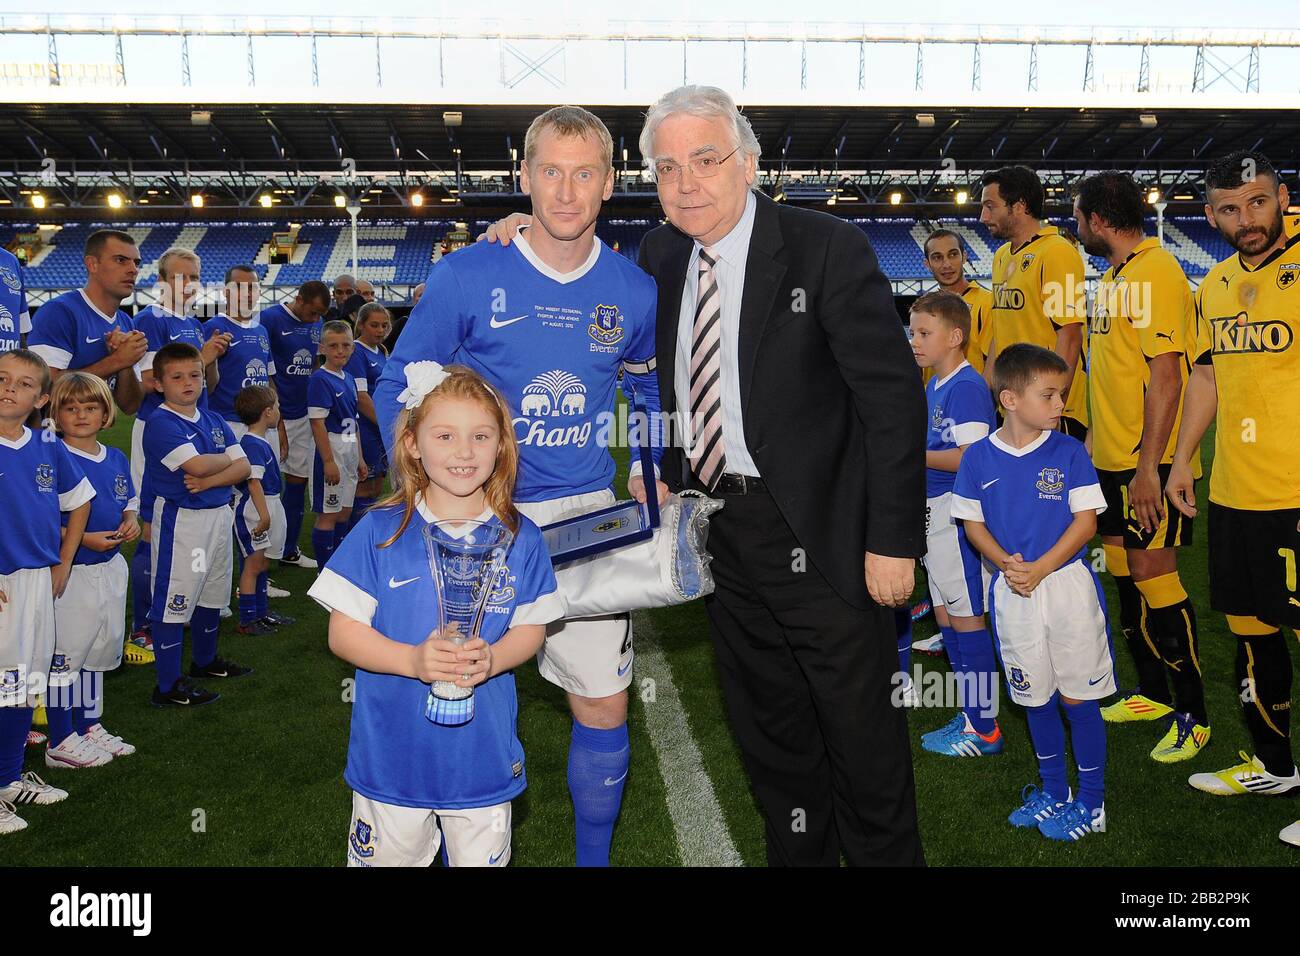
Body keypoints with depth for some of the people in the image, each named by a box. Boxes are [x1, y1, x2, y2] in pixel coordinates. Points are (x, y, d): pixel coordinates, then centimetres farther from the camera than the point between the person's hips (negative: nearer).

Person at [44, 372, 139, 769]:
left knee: (100, 648, 18)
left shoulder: (116, 459, 7)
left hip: (111, 568, 8)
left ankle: (90, 726, 33)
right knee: (64, 655, 1)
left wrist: (130, 521, 0)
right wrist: (85, 539, -23)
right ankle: (61, 742, 11)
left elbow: (129, 501, 21)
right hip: (72, 570, -8)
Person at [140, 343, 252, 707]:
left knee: (213, 592, 19)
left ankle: (205, 660, 38)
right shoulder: (160, 423, -12)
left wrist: (208, 481, -15)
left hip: (218, 514, 8)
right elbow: (197, 464, -25)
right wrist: (225, 459, -6)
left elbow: (244, 467, 1)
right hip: (181, 518, -8)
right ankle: (169, 686, 5)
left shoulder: (214, 421, 10)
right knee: (174, 600, -2)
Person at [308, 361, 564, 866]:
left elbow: (530, 627, 4)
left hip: (485, 755, 1)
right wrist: (413, 660, -23)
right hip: (393, 754, -1)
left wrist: (490, 659, -18)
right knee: (388, 857, 17)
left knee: (483, 857, 17)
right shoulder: (379, 532, -9)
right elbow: (342, 633, -7)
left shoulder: (520, 538, -4)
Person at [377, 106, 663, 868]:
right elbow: (399, 389, -2)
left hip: (590, 514, 3)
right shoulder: (466, 277, -10)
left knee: (605, 701, 7)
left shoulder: (634, 290, 0)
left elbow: (653, 387, 19)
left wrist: (653, 476, 7)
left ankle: (595, 855, 29)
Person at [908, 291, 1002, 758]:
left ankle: (984, 729, 10)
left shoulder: (966, 386, -16)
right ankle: (970, 716, 28)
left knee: (968, 618, -2)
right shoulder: (932, 387, 14)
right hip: (935, 514, 10)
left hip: (961, 514, -10)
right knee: (945, 615, 16)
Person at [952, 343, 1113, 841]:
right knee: (1035, 696, 14)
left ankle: (1091, 800, 20)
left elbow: (1087, 519, -7)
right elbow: (973, 523, 4)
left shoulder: (1069, 451, -6)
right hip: (1012, 592, 2)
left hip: (1067, 583, -2)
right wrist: (1006, 564, -13)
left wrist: (1040, 567, -16)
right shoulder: (979, 457, -2)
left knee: (1078, 695, 4)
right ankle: (1053, 790, 32)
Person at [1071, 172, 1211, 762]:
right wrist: (1095, 436, 18)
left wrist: (1147, 465, -23)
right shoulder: (1112, 277, 14)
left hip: (1148, 463, -9)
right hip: (1110, 459, 9)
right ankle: (1152, 692, 28)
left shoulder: (1155, 272, -15)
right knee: (1123, 572, 14)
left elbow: (1166, 375, -21)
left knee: (1152, 575, -5)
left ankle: (1192, 713, 9)